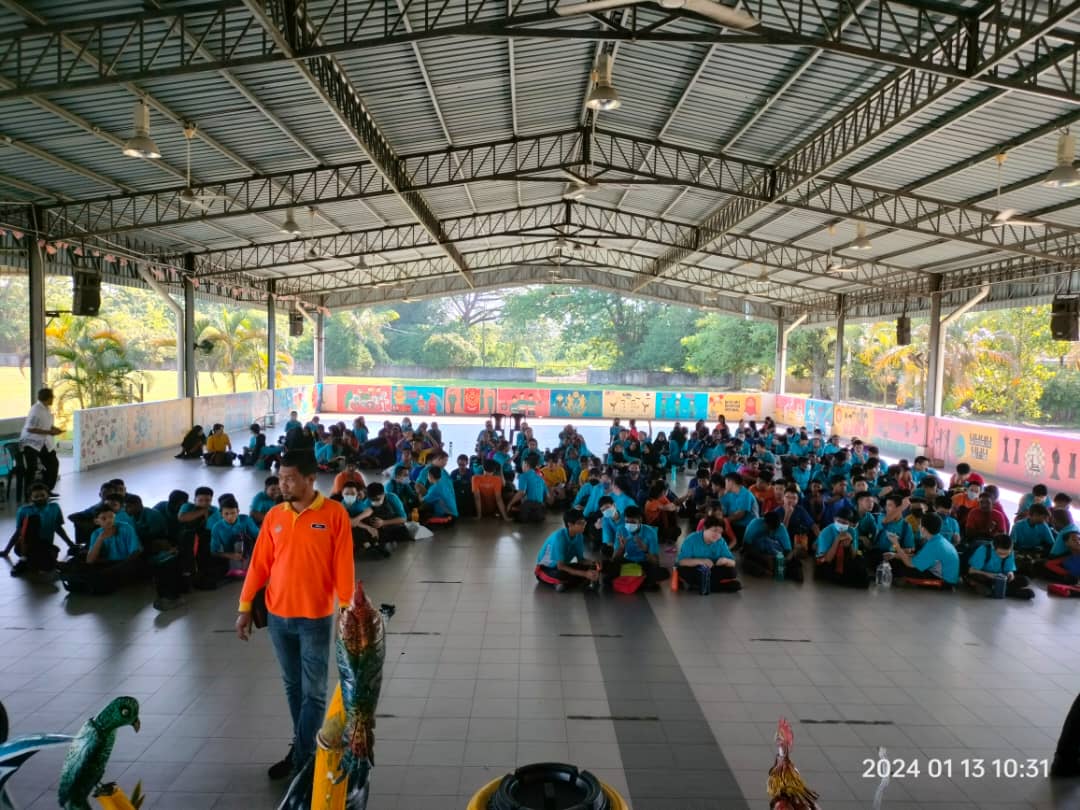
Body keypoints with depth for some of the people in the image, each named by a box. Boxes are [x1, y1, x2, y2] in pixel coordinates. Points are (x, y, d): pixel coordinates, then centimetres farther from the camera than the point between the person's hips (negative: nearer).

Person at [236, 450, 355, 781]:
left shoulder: (334, 514, -11)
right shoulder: (273, 516, 1)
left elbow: (343, 567, -11)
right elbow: (259, 564, 5)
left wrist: (346, 612, -12)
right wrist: (245, 607, 5)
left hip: (316, 618, -4)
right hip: (278, 617, 4)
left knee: (313, 692, 4)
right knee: (293, 687, 17)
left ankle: (302, 760, 16)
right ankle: (302, 748, 32)